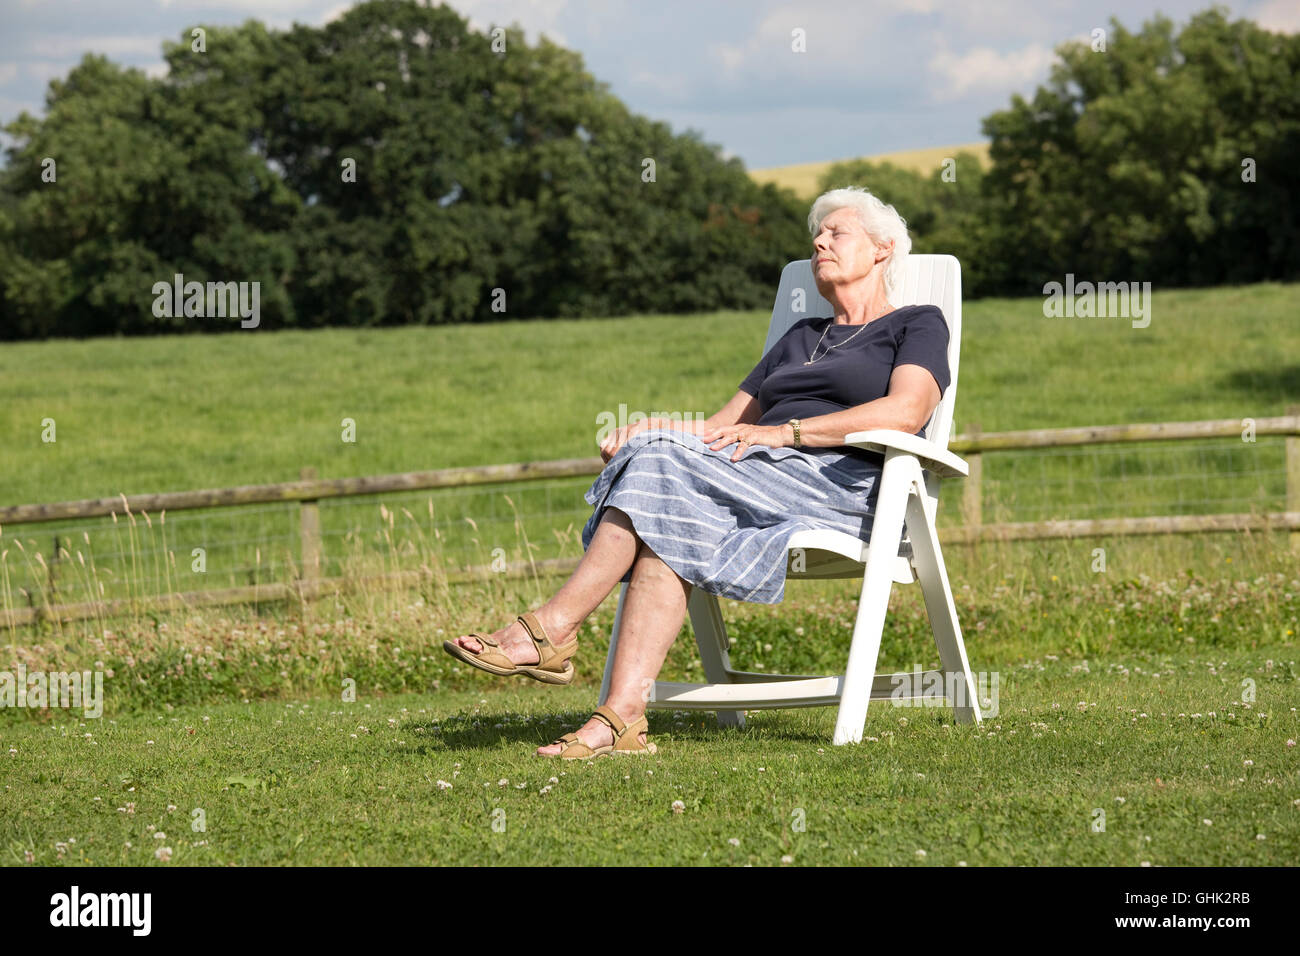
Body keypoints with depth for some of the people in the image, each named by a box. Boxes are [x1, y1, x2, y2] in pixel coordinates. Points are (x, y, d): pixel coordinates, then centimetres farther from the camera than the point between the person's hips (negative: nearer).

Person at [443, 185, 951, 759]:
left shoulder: (918, 326, 14)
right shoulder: (800, 339, 34)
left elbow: (905, 412, -8)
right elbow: (724, 425, 23)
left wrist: (780, 433, -14)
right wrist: (651, 434, 0)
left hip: (847, 484, -6)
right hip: (765, 482, 6)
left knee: (664, 466, -28)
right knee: (672, 527, -30)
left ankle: (550, 630, -30)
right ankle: (623, 719, -43)